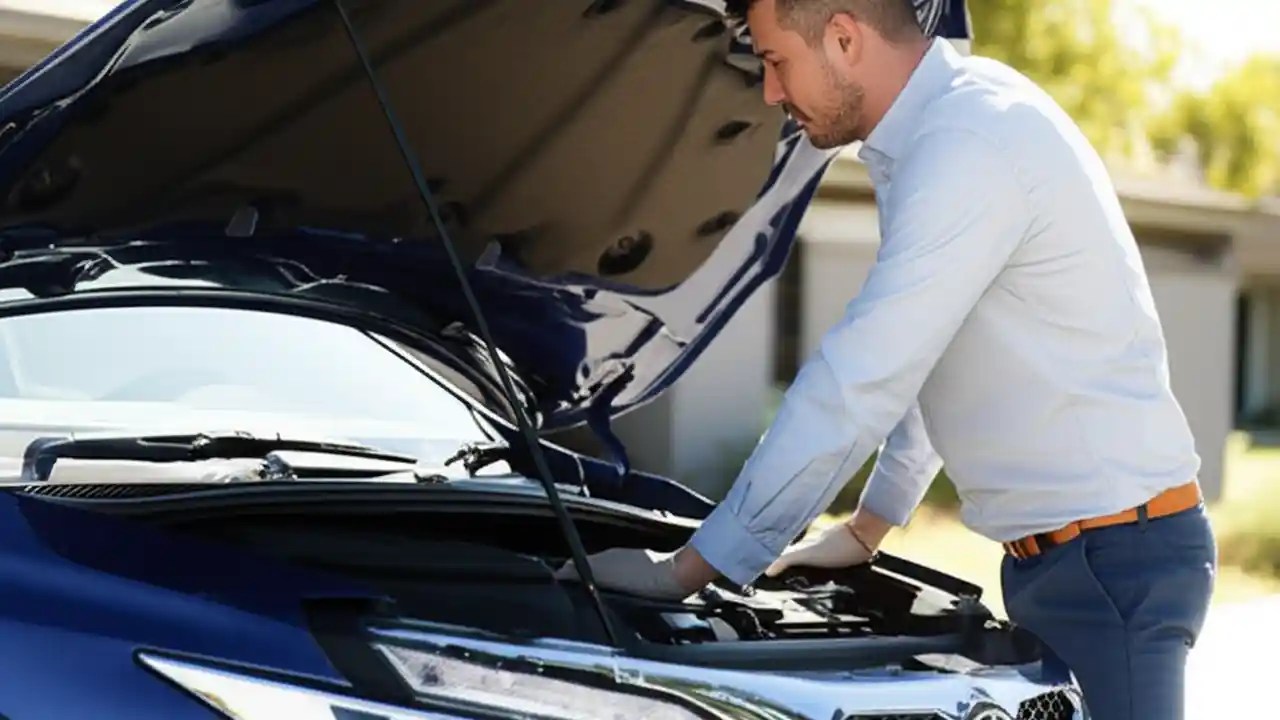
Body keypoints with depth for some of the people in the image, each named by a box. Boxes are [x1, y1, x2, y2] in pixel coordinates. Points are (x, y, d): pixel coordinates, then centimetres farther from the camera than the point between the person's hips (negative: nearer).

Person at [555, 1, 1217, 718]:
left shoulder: (971, 144, -22)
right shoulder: (943, 123, 10)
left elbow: (856, 388, -24)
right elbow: (915, 365, 21)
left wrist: (687, 568, -19)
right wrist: (865, 530, 25)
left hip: (1115, 551, -10)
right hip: (1051, 551, 10)